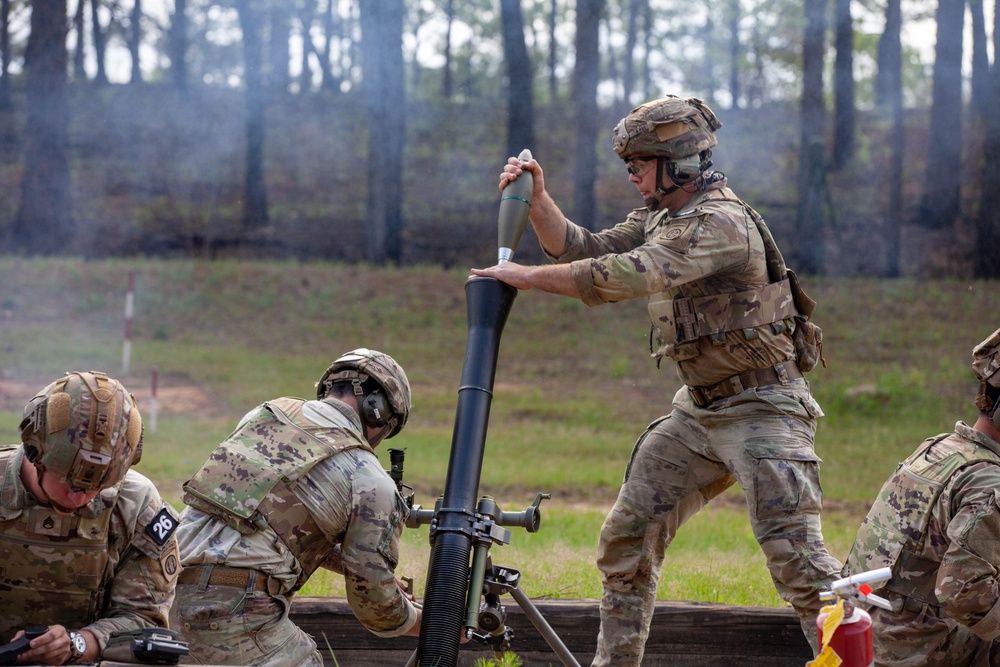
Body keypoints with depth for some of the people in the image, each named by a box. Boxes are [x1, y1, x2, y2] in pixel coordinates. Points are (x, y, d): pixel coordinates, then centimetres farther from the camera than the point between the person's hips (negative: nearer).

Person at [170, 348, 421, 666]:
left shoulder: (263, 414, 16)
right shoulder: (371, 484, -2)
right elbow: (373, 599, 2)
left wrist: (346, 561, 32)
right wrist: (432, 625, 21)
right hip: (235, 608, -8)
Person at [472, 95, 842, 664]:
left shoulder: (722, 223, -21)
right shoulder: (659, 219, 11)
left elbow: (625, 276, -29)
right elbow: (584, 251, 13)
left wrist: (526, 277, -23)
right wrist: (537, 197, -1)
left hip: (762, 405, -9)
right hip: (699, 408, 9)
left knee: (794, 549, -18)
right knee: (627, 535, 9)